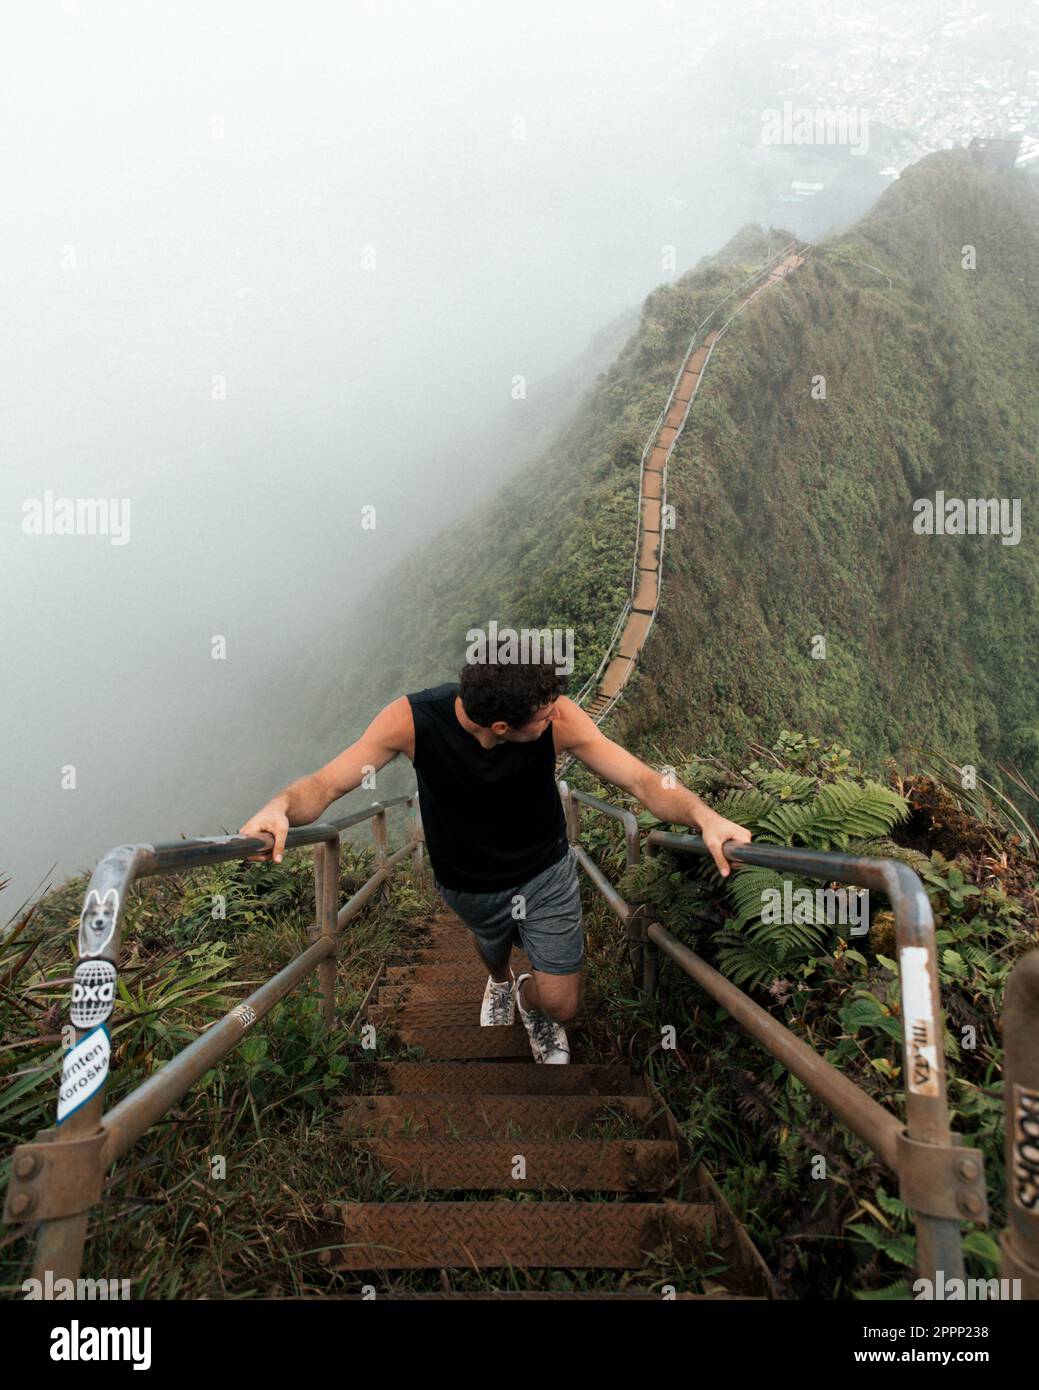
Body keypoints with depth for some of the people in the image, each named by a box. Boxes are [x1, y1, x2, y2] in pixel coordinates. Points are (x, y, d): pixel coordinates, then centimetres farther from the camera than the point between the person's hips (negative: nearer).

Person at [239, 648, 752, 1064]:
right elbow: (326, 783, -31)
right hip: (467, 885, 1)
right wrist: (280, 807, -53)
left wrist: (702, 815, -52)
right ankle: (500, 979, 71)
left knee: (561, 1006, 2)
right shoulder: (412, 718, -32)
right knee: (491, 944, 32)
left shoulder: (559, 718, -32)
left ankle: (531, 997, 41)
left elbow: (643, 781, -32)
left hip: (546, 871, 0)